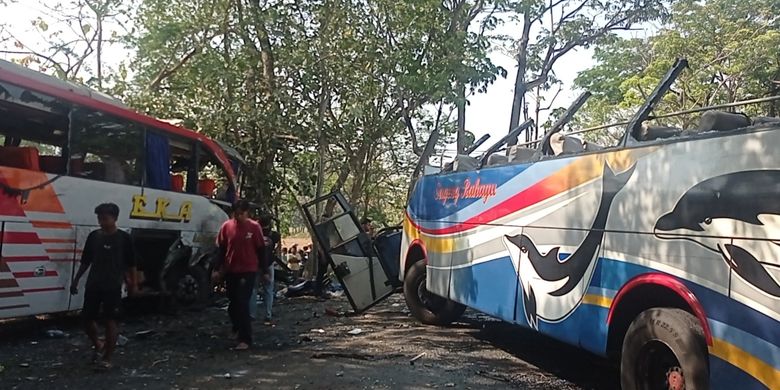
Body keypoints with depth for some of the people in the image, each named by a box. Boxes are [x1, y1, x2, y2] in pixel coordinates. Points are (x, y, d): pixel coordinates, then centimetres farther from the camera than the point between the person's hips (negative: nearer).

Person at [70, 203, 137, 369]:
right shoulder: (93, 236, 5)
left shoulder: (124, 238, -6)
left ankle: (107, 358, 8)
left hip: (113, 286, -4)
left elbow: (131, 264, 0)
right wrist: (76, 280, 10)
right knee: (88, 318, 10)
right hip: (93, 285, 4)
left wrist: (133, 284, 2)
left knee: (111, 321, -1)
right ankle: (98, 345, 37)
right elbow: (85, 261, 12)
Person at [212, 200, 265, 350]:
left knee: (242, 304, -9)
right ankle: (238, 328, 39)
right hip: (230, 271, 4)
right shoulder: (226, 226, 0)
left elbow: (260, 250, -1)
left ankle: (245, 339, -4)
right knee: (233, 303, 15)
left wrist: (264, 271, 1)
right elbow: (220, 249, 7)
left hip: (248, 271, -3)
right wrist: (217, 269, 4)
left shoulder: (254, 227, -6)